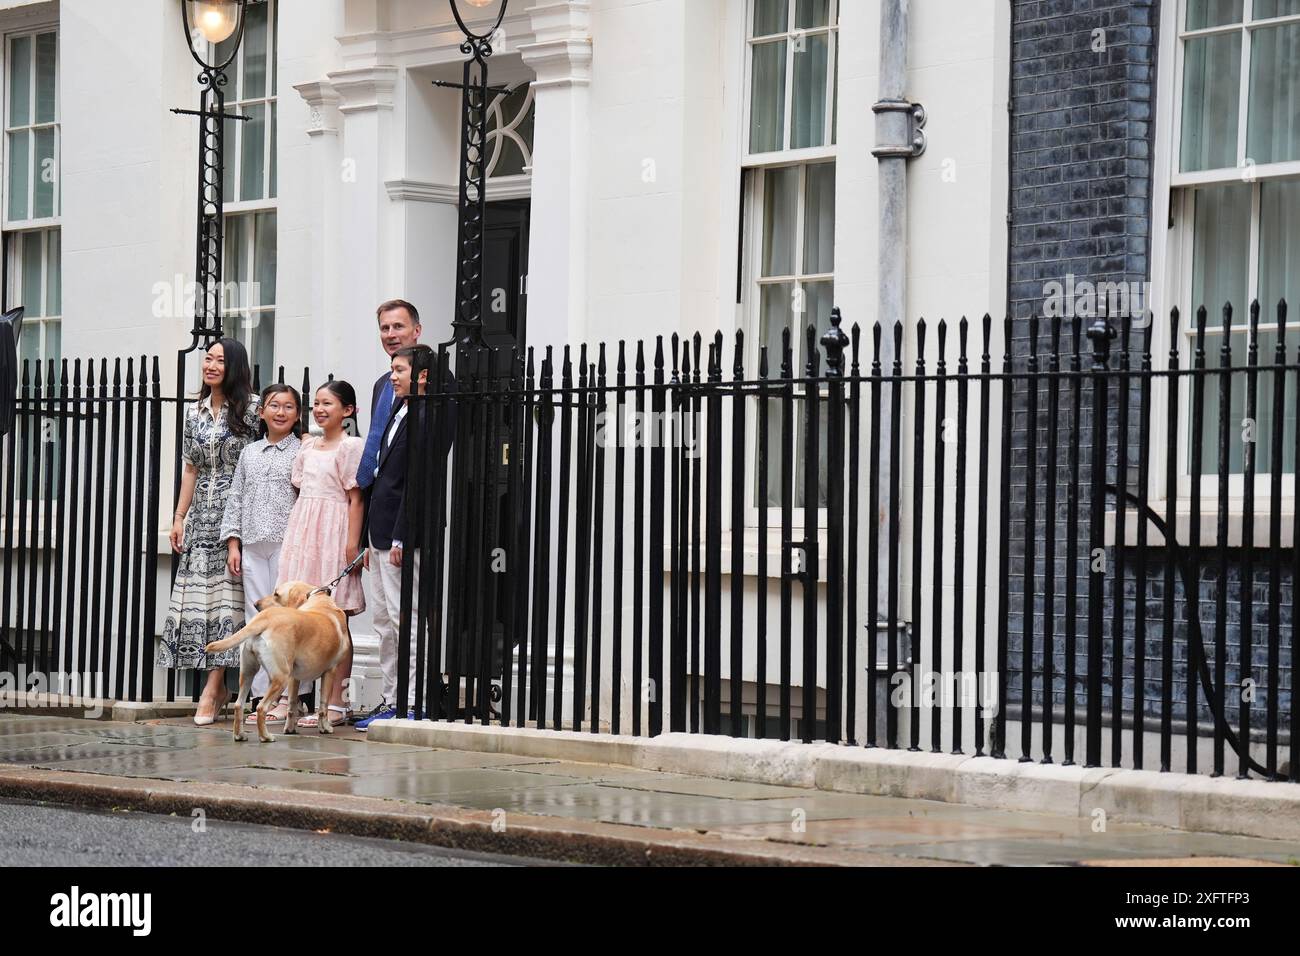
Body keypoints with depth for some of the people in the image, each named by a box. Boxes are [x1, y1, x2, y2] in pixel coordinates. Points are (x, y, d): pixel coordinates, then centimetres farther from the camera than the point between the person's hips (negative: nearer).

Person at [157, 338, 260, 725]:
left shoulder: (251, 408, -3)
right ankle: (219, 688, 6)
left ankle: (212, 689, -11)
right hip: (202, 515, 5)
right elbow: (190, 469, 16)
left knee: (227, 594, -9)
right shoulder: (195, 413, 13)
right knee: (200, 595, 0)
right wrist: (179, 518, 11)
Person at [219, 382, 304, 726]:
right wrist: (233, 544, 7)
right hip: (253, 545, 4)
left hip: (288, 543, -4)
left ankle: (285, 697, -4)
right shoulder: (250, 453, 15)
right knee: (256, 619, 2)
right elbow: (235, 500, 15)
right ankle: (263, 695, 5)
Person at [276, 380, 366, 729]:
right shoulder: (308, 445, 16)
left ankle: (335, 704, -4)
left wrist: (353, 545, -15)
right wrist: (294, 537, 12)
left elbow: (356, 499, -9)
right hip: (302, 532, 7)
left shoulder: (350, 447, -5)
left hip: (332, 536, -7)